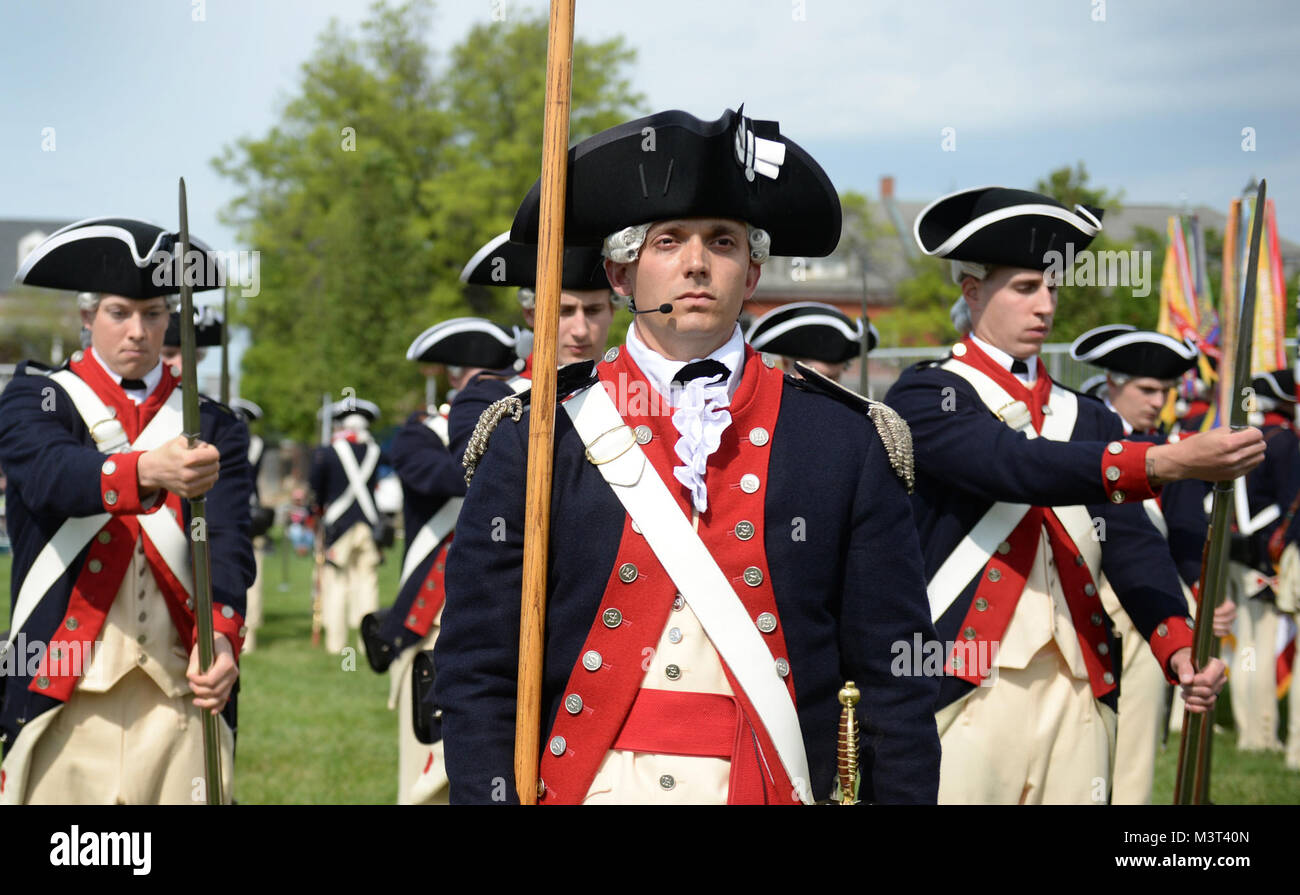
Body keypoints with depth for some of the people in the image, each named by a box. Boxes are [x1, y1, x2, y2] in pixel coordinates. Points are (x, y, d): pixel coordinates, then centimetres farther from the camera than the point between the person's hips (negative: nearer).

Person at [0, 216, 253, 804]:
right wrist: (148, 470, -37)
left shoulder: (215, 427, 12)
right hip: (63, 702, -2)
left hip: (179, 702, 2)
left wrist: (220, 639, -23)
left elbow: (227, 544, -2)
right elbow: (49, 475, -17)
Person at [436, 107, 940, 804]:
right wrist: (489, 792, -9)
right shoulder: (532, 440, 0)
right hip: (589, 785, 0)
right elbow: (476, 675, 0)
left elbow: (896, 680, 1)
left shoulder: (848, 443, 1)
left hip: (777, 788, 1)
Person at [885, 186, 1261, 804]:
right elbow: (1015, 464, -20)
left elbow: (1132, 544, 6)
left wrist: (1179, 647, -13)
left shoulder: (1090, 422, 17)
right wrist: (1168, 461, -29)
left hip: (1077, 701, 5)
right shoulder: (924, 399, -2)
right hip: (964, 698, -5)